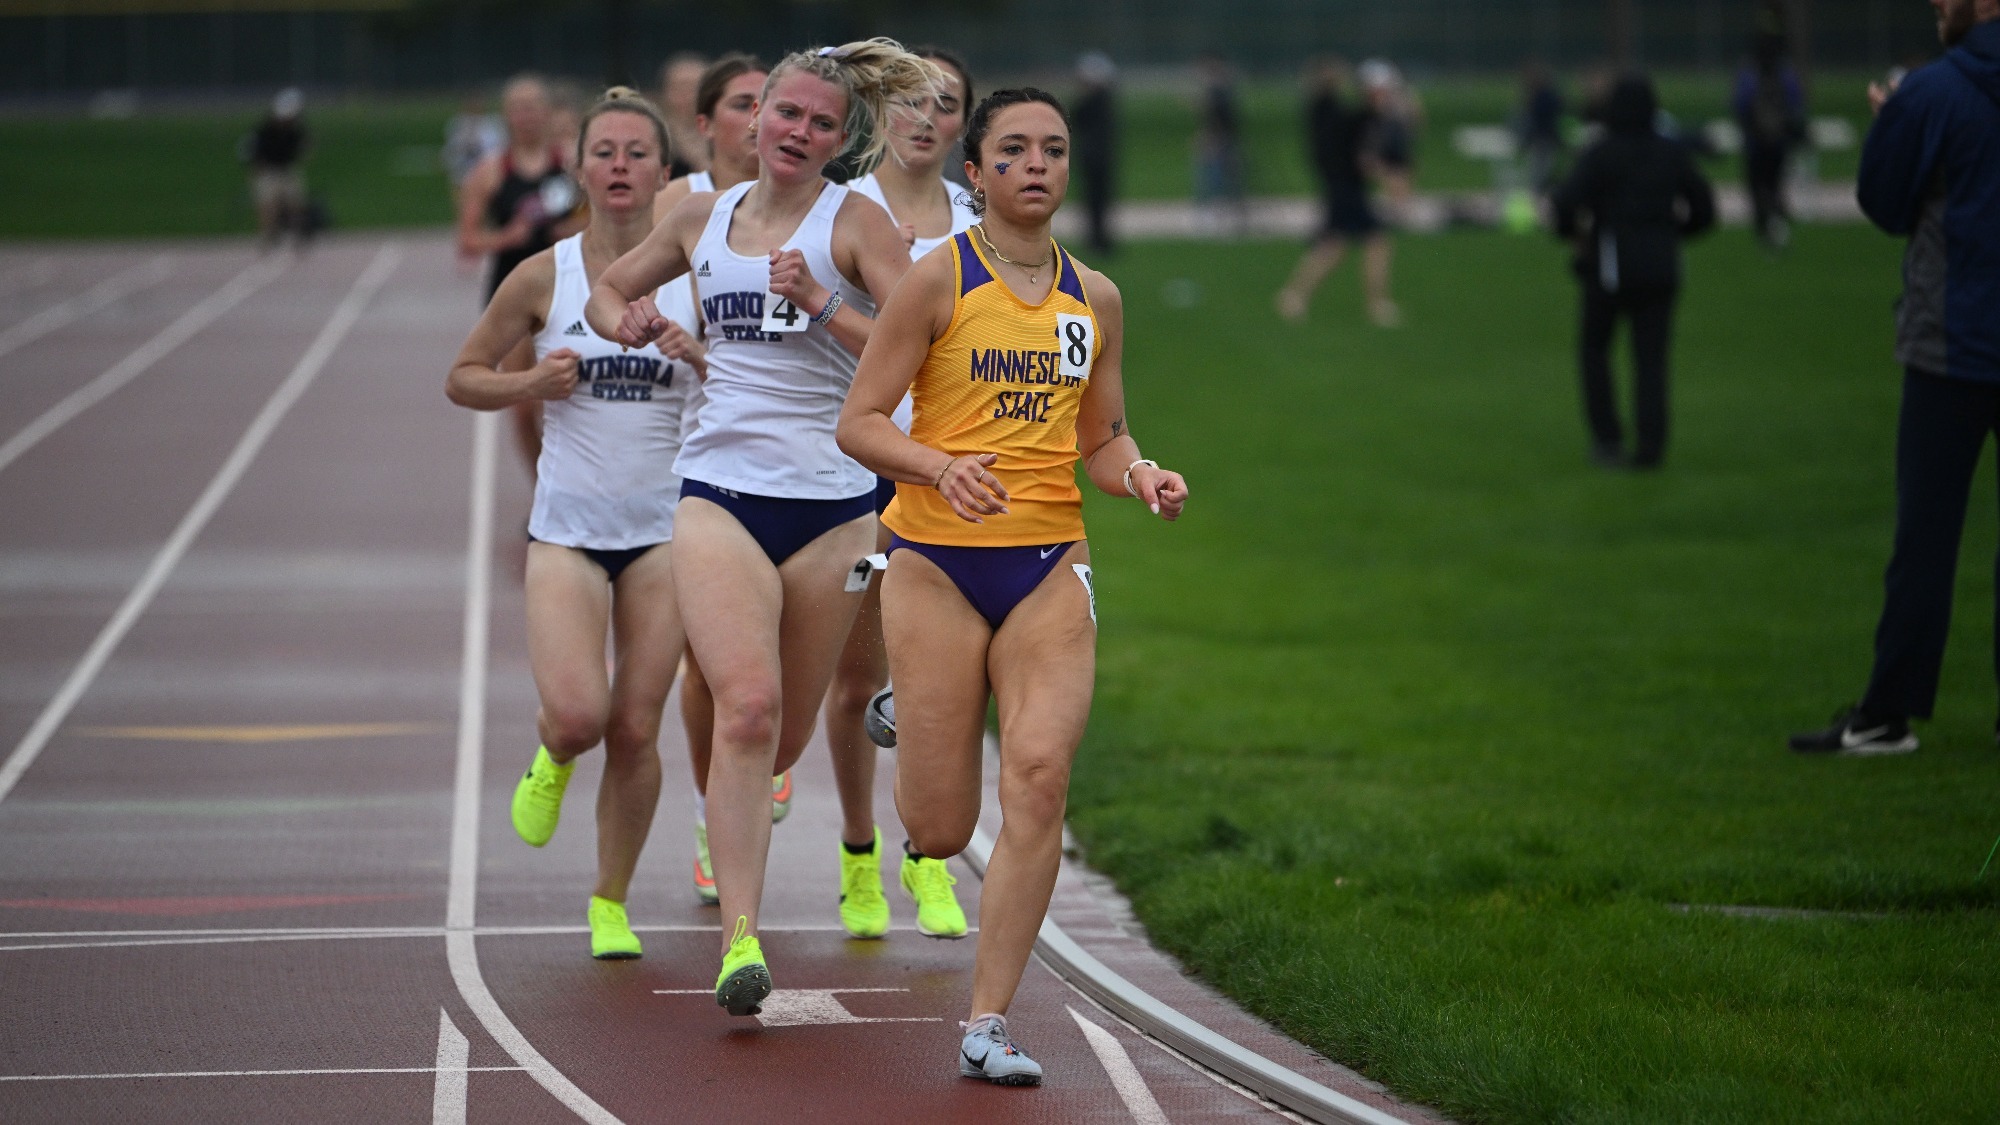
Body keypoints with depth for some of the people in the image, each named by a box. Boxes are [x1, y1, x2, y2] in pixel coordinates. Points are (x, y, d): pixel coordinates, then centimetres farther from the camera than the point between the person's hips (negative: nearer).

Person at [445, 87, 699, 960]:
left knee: (635, 729, 0)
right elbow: (464, 378, 7)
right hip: (567, 527, -1)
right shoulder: (544, 277, -1)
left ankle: (611, 903, 19)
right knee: (577, 714, -18)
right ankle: (552, 760, 20)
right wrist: (533, 383, -12)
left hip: (664, 528, 1)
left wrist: (701, 359, -16)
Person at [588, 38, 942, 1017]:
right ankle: (739, 938, -22)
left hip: (833, 502, -1)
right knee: (748, 704, -20)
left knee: (785, 736, 9)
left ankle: (734, 819, 46)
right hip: (720, 492, 1)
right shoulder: (705, 218, 10)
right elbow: (610, 287, 27)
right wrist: (628, 322, 5)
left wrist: (823, 304, -20)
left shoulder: (854, 222, -1)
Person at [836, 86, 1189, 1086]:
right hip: (937, 560, -3)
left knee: (1040, 778, -16)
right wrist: (941, 468, -24)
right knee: (941, 832, -2)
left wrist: (1140, 477, -4)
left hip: (1049, 564, 3)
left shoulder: (1094, 299, 10)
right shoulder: (938, 281, -4)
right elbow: (859, 422, -6)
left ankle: (987, 1027, -9)